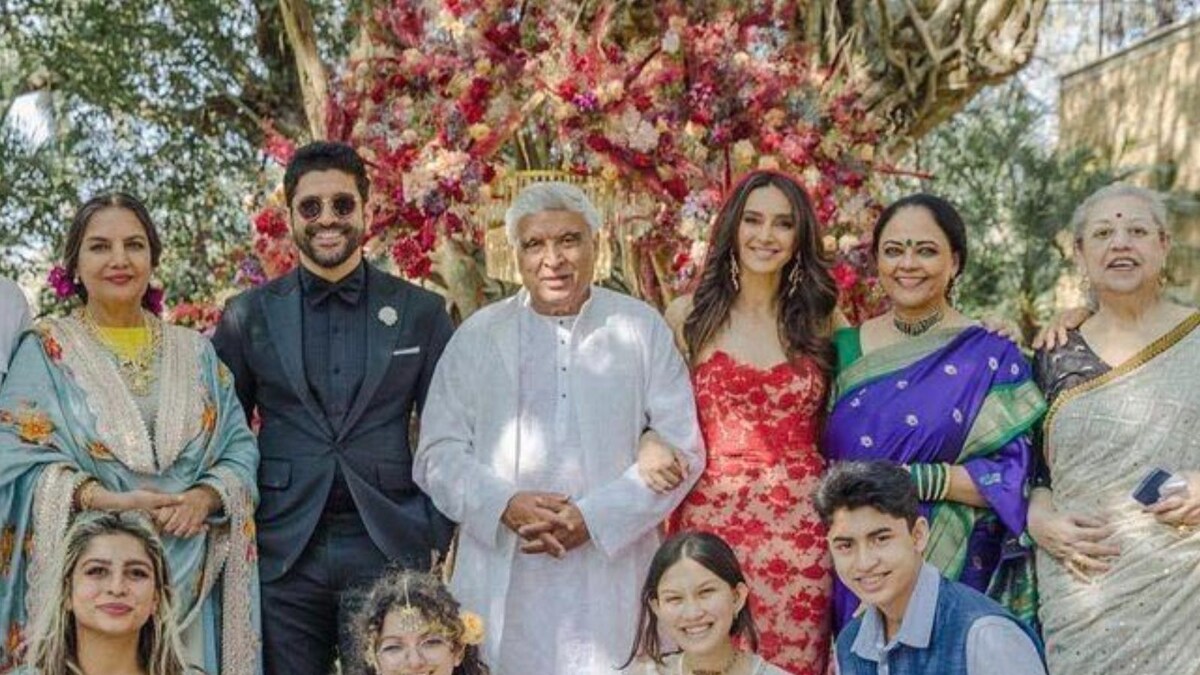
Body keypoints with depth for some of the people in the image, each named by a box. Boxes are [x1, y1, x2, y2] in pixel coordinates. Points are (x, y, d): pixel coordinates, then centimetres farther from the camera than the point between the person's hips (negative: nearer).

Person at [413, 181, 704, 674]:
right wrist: (505, 506, -13)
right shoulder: (478, 337, 8)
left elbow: (681, 448, 2)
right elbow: (438, 454, 5)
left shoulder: (643, 329, 6)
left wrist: (594, 518, -11)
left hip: (614, 577, 0)